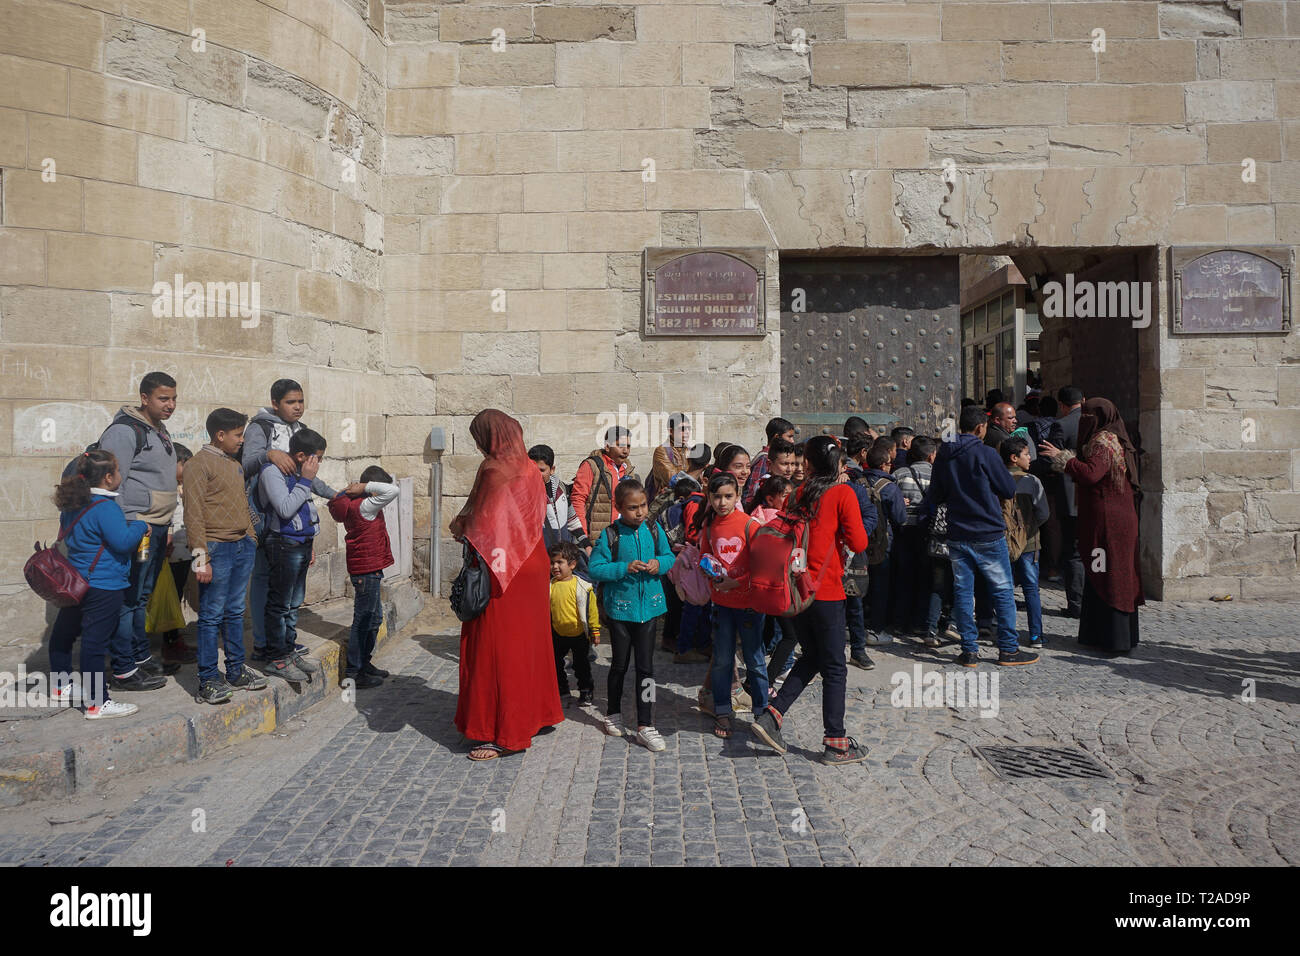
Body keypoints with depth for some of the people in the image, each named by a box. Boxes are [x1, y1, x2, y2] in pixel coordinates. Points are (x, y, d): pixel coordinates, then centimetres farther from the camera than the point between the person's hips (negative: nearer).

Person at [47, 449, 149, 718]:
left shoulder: (72, 505, 8)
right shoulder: (105, 507, -21)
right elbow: (123, 541, -26)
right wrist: (141, 525, -9)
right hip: (104, 587, -10)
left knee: (63, 634, 21)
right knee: (95, 642, -6)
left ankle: (61, 686, 39)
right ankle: (97, 703, -2)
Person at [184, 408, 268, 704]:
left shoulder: (234, 464, 17)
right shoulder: (199, 464, -8)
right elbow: (193, 514, -13)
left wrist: (251, 540, 19)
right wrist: (201, 556, -18)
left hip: (243, 546, 8)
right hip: (217, 548, -8)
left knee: (235, 612, 14)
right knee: (212, 616, -2)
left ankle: (236, 671, 22)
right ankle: (208, 682, 4)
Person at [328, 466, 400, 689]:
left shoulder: (357, 503, 9)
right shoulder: (364, 506, -19)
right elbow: (394, 491, -27)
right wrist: (367, 486, -18)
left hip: (370, 571, 10)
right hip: (367, 570, -10)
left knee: (374, 618, 19)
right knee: (363, 621, -3)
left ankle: (365, 663, 30)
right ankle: (354, 673, 4)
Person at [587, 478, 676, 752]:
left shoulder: (654, 530, -1)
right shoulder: (610, 535, -11)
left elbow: (669, 556, 11)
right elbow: (595, 569, -11)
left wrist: (660, 564, -11)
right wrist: (624, 568, -22)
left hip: (648, 606, 2)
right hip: (620, 607, -2)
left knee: (645, 666, 3)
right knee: (620, 663, 13)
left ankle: (645, 725, 10)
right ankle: (613, 713, 36)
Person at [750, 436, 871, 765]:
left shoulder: (800, 493, 7)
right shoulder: (843, 493, -7)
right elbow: (858, 542, -11)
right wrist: (842, 533, 8)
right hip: (825, 591, -5)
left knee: (811, 656, 20)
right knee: (834, 666, 6)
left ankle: (771, 716, 9)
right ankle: (835, 744, 13)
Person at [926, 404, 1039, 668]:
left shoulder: (943, 456, 3)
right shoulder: (985, 453, -12)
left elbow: (935, 497, 10)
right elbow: (1010, 491, -4)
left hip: (957, 535, 5)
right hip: (989, 536, -4)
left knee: (963, 591, 8)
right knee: (1003, 592, 6)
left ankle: (969, 650, 11)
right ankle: (1008, 650, 12)